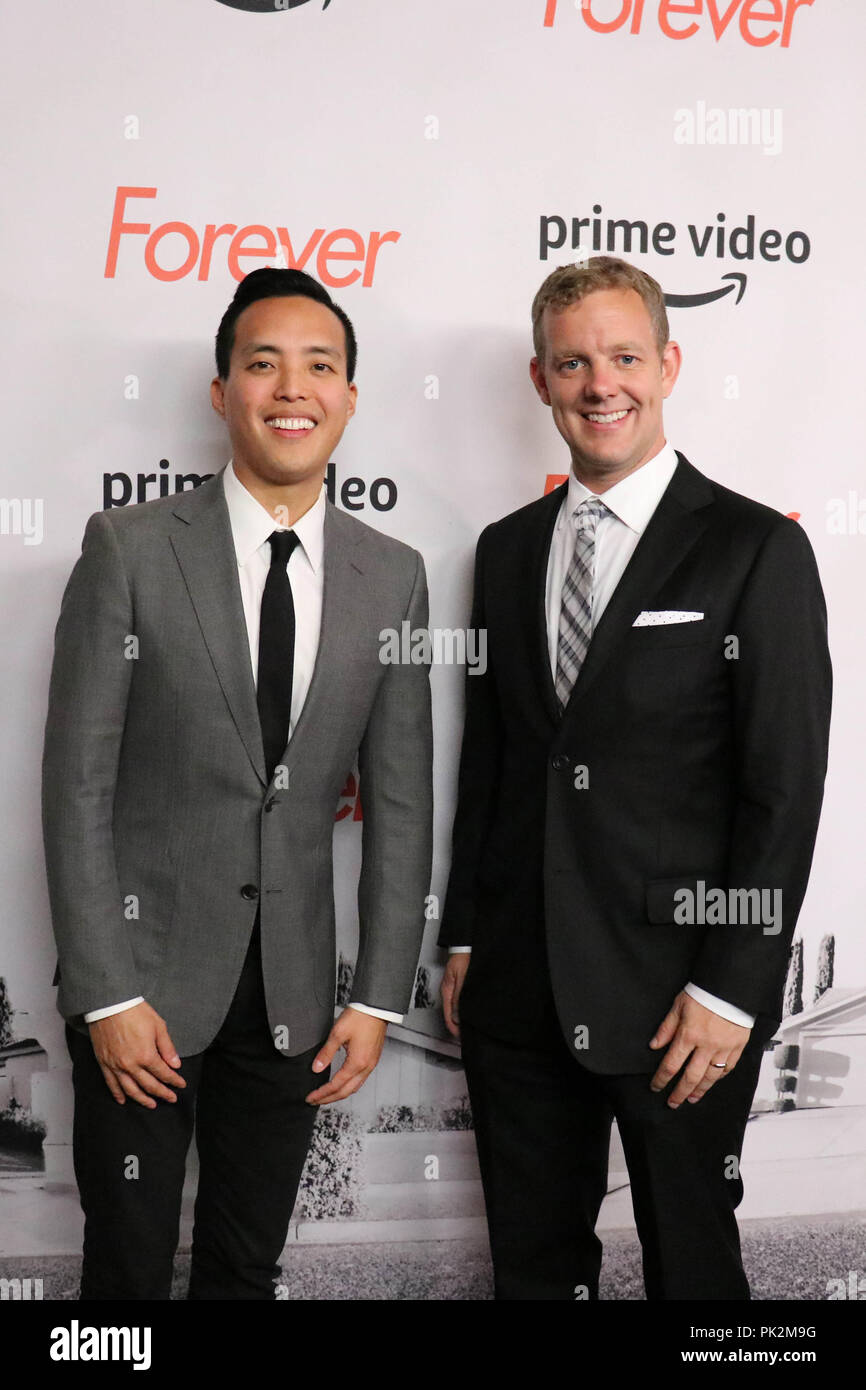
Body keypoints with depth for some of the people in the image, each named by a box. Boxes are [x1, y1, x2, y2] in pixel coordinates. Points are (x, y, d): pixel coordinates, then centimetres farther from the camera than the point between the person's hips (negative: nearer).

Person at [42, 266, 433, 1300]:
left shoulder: (393, 577, 2)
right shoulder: (130, 549, -8)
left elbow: (400, 802, 4)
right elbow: (77, 785, -9)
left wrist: (378, 999, 1)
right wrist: (107, 993, -12)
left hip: (290, 988, 3)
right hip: (143, 972, -2)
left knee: (248, 1267, 16)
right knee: (128, 1266, 11)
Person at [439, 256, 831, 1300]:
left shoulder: (756, 549, -7)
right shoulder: (507, 549, 9)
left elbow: (784, 790, -11)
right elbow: (485, 761, 12)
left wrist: (731, 989, -14)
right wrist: (463, 940, 10)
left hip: (673, 996, -4)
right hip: (516, 986, 5)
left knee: (691, 1263, 12)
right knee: (532, 1259, 18)